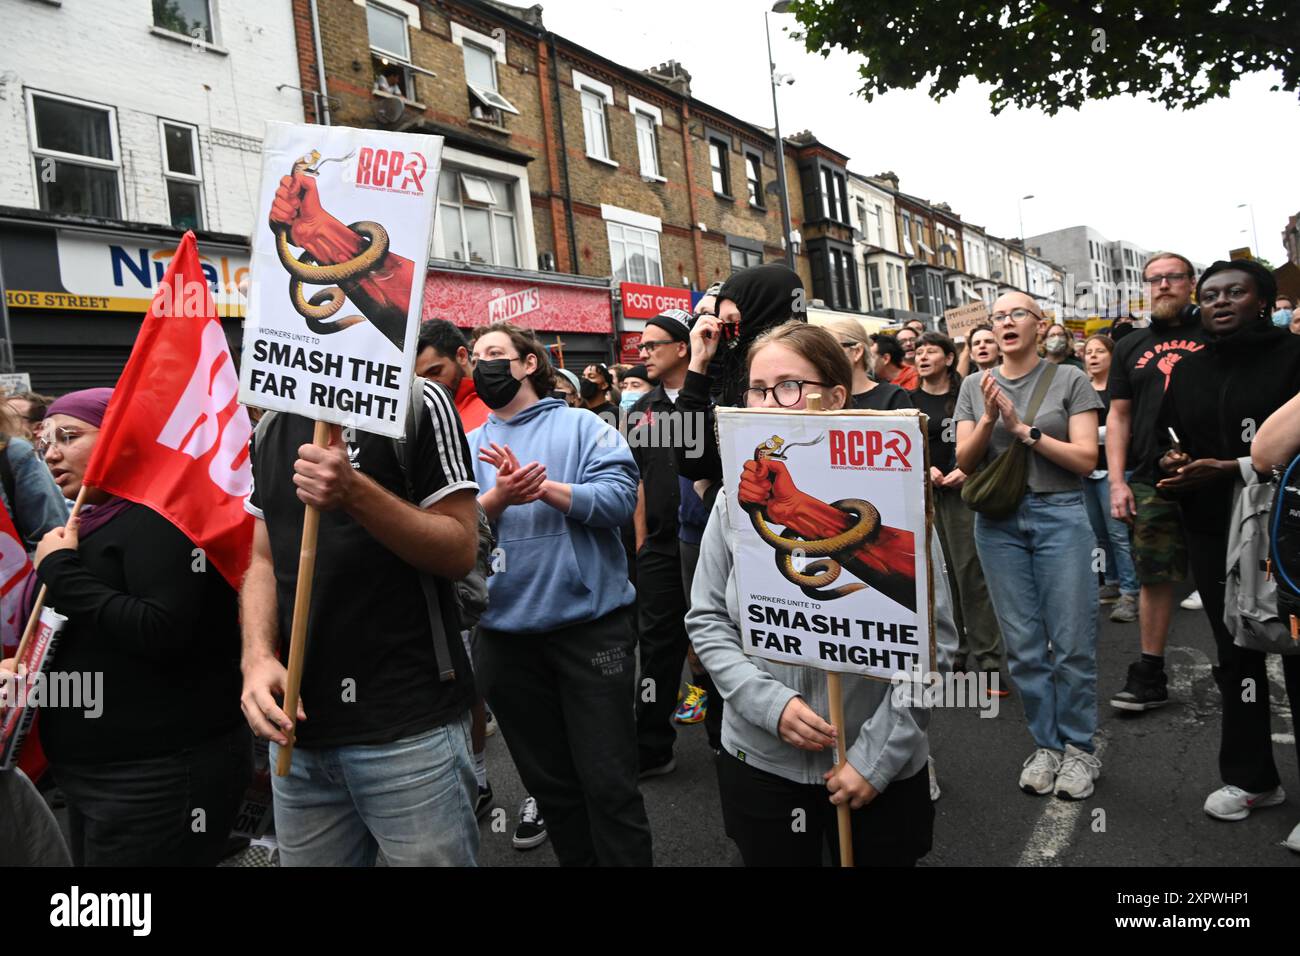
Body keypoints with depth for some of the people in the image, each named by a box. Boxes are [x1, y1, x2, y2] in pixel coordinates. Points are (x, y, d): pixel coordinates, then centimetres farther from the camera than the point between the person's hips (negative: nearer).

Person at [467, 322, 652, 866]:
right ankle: (576, 858, 35)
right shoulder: (469, 447, 12)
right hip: (506, 632, 4)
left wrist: (544, 487, -18)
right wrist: (497, 499, -19)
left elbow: (620, 496, -11)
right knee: (547, 780, 17)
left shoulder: (582, 426, 3)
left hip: (591, 623, -4)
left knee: (609, 783, 2)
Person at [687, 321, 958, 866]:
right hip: (759, 761, 2)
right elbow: (706, 620, 0)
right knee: (774, 857, 19)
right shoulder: (736, 497, -5)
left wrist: (877, 754, -11)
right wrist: (771, 702, -14)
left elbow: (934, 638, -10)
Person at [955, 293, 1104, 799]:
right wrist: (988, 419, -13)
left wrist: (1023, 428, -14)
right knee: (1023, 643, 8)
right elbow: (965, 461, 4)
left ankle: (1078, 749, 17)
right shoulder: (975, 386, 9)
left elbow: (1086, 458, -7)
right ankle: (1046, 745, 22)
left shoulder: (1069, 380, -1)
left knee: (1071, 641, 1)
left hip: (1060, 515, -3)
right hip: (998, 520, 3)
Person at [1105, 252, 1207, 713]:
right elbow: (1118, 416, 10)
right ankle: (1150, 677, 14)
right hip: (1151, 480, 2)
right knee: (1154, 576, 5)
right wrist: (1117, 481, 1)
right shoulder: (1130, 346, 12)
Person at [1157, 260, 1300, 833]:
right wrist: (1171, 463, -3)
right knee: (1236, 654, 10)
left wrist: (1231, 469, -20)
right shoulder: (1187, 372, 13)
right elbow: (1165, 438, 18)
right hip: (1213, 532, 4)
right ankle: (1250, 777, 22)